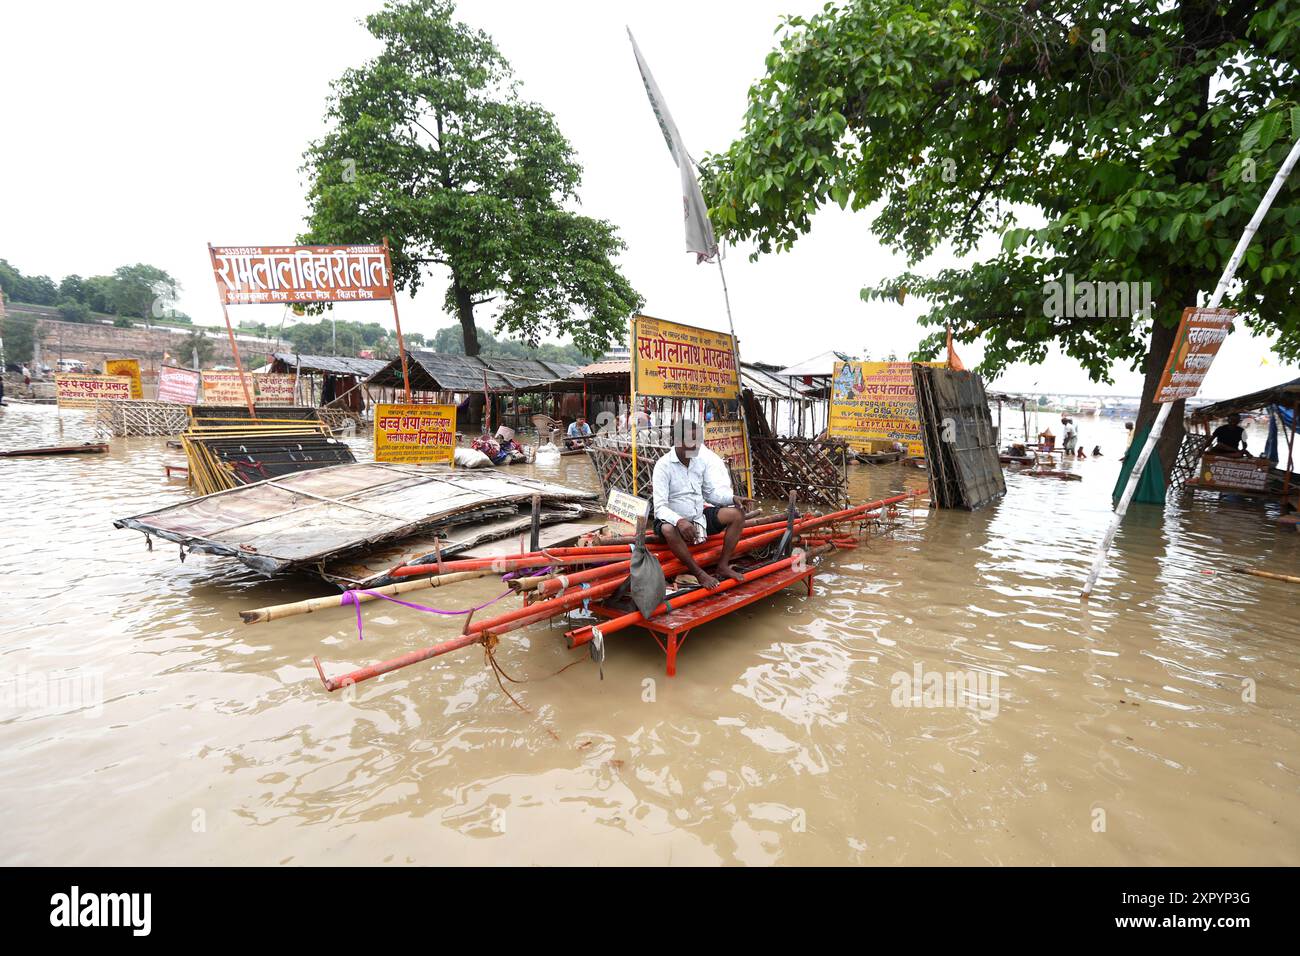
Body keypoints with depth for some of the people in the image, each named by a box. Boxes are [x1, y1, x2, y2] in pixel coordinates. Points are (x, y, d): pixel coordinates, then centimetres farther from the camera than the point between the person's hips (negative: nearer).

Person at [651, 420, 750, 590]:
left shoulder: (701, 459, -1)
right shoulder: (663, 465, -18)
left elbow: (711, 493, 7)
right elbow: (660, 507, -24)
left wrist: (732, 498, -12)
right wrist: (679, 521, -42)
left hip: (700, 516, 6)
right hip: (674, 520, -6)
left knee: (737, 514, -9)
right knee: (668, 530, -40)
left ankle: (723, 566, -8)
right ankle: (699, 573, -22)